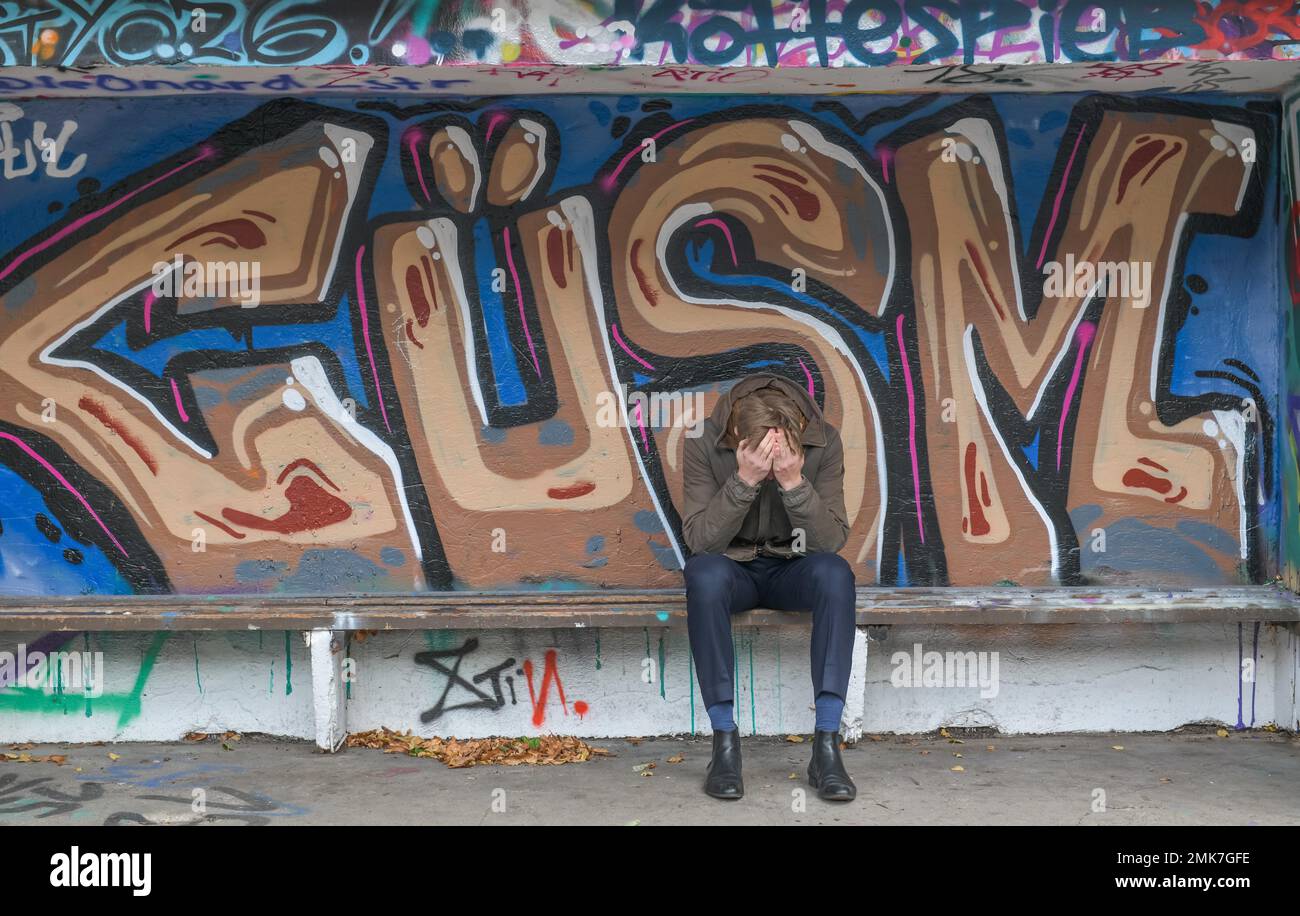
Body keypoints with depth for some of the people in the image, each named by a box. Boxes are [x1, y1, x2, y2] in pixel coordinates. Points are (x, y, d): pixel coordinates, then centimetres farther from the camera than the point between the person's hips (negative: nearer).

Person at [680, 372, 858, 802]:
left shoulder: (823, 441, -15)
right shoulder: (705, 443, -18)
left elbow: (832, 540, -18)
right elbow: (699, 540, -23)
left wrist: (794, 482, -33)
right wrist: (744, 480, -35)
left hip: (792, 570, 1)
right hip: (734, 569, -1)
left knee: (835, 572, -34)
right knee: (703, 572, -36)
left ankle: (826, 744, -31)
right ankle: (725, 739, -28)